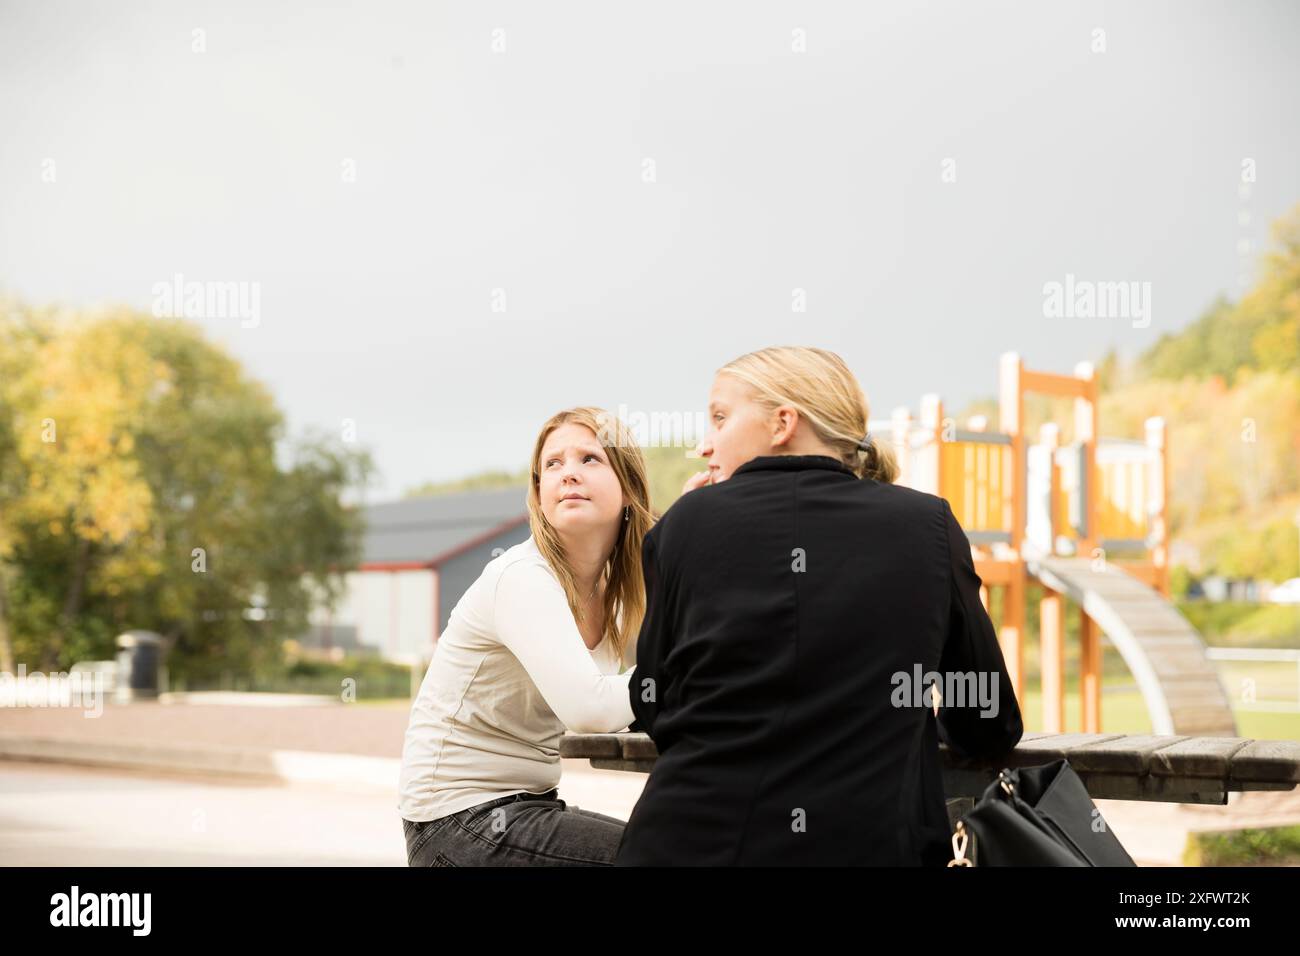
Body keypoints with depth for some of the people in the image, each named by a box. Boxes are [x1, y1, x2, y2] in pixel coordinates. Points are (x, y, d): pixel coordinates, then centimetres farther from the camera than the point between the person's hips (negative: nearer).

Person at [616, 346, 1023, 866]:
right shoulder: (929, 526, 1)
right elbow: (991, 728, 10)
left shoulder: (692, 521, -2)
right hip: (866, 844, 0)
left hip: (695, 844, 0)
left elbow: (654, 712, 9)